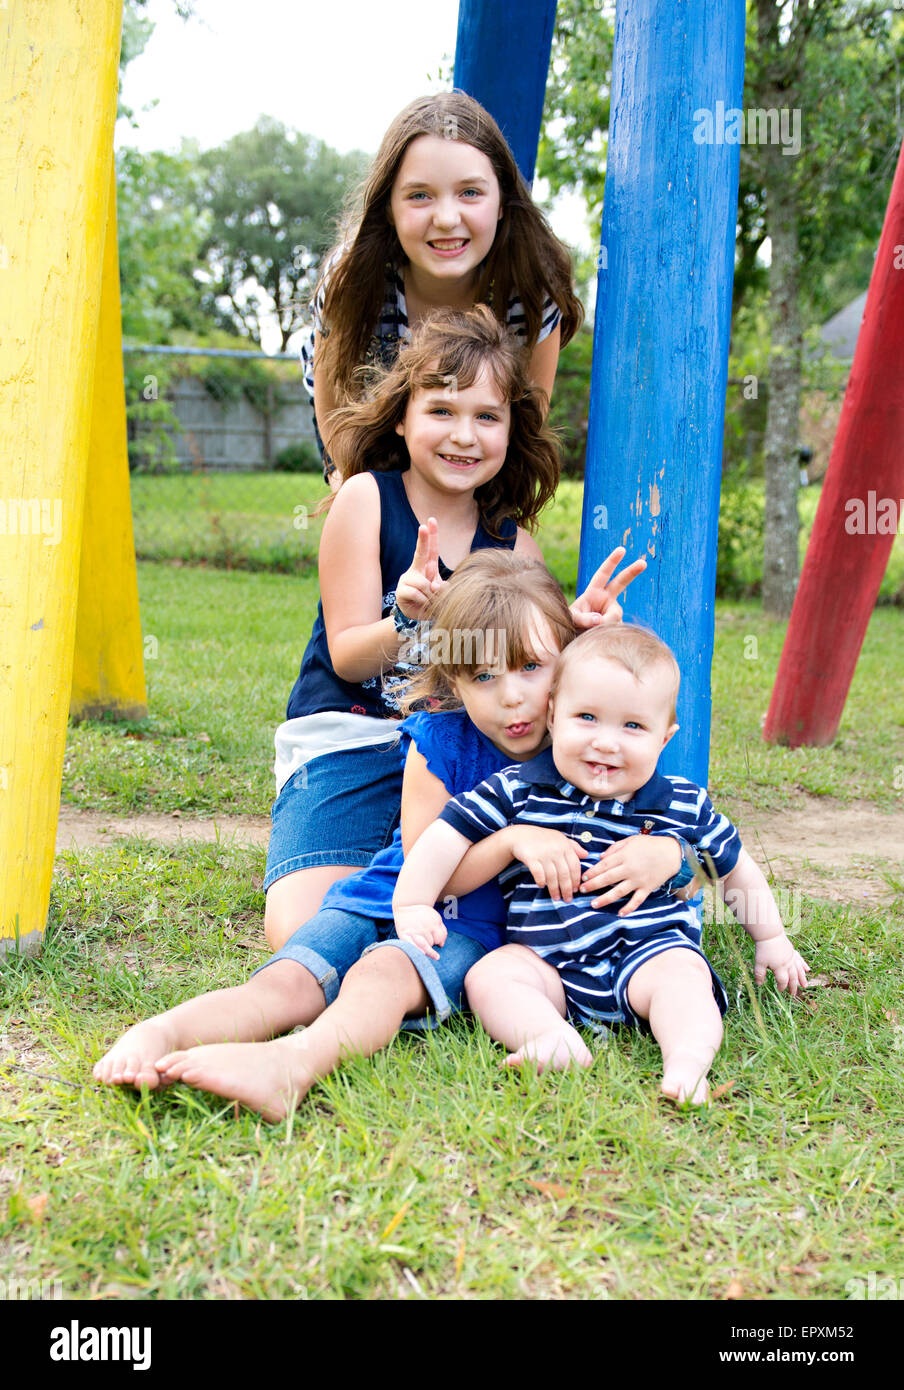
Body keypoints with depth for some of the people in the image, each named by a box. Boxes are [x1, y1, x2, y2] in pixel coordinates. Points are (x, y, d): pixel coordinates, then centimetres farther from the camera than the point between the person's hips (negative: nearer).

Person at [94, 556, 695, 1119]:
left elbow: (680, 832, 5)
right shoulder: (438, 741, -4)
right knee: (287, 981, -26)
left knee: (385, 974, -36)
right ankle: (157, 1035, -45)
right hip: (384, 903, 3)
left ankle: (294, 1064, -63)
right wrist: (515, 839, -22)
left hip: (475, 929, -2)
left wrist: (661, 850, -22)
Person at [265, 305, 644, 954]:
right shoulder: (366, 498, -6)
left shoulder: (513, 543, 4)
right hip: (347, 741, -3)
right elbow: (348, 657, -8)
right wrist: (406, 621, -29)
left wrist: (574, 627, -19)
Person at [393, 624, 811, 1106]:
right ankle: (552, 1039, -42)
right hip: (548, 964, 1)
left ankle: (689, 1058, -45)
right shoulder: (517, 791, -1)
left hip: (651, 952, -1)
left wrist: (771, 940, 23)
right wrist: (412, 907, -10)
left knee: (682, 973, -30)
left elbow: (737, 868, 18)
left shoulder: (684, 807, 3)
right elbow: (445, 838, 0)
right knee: (488, 976, -23)